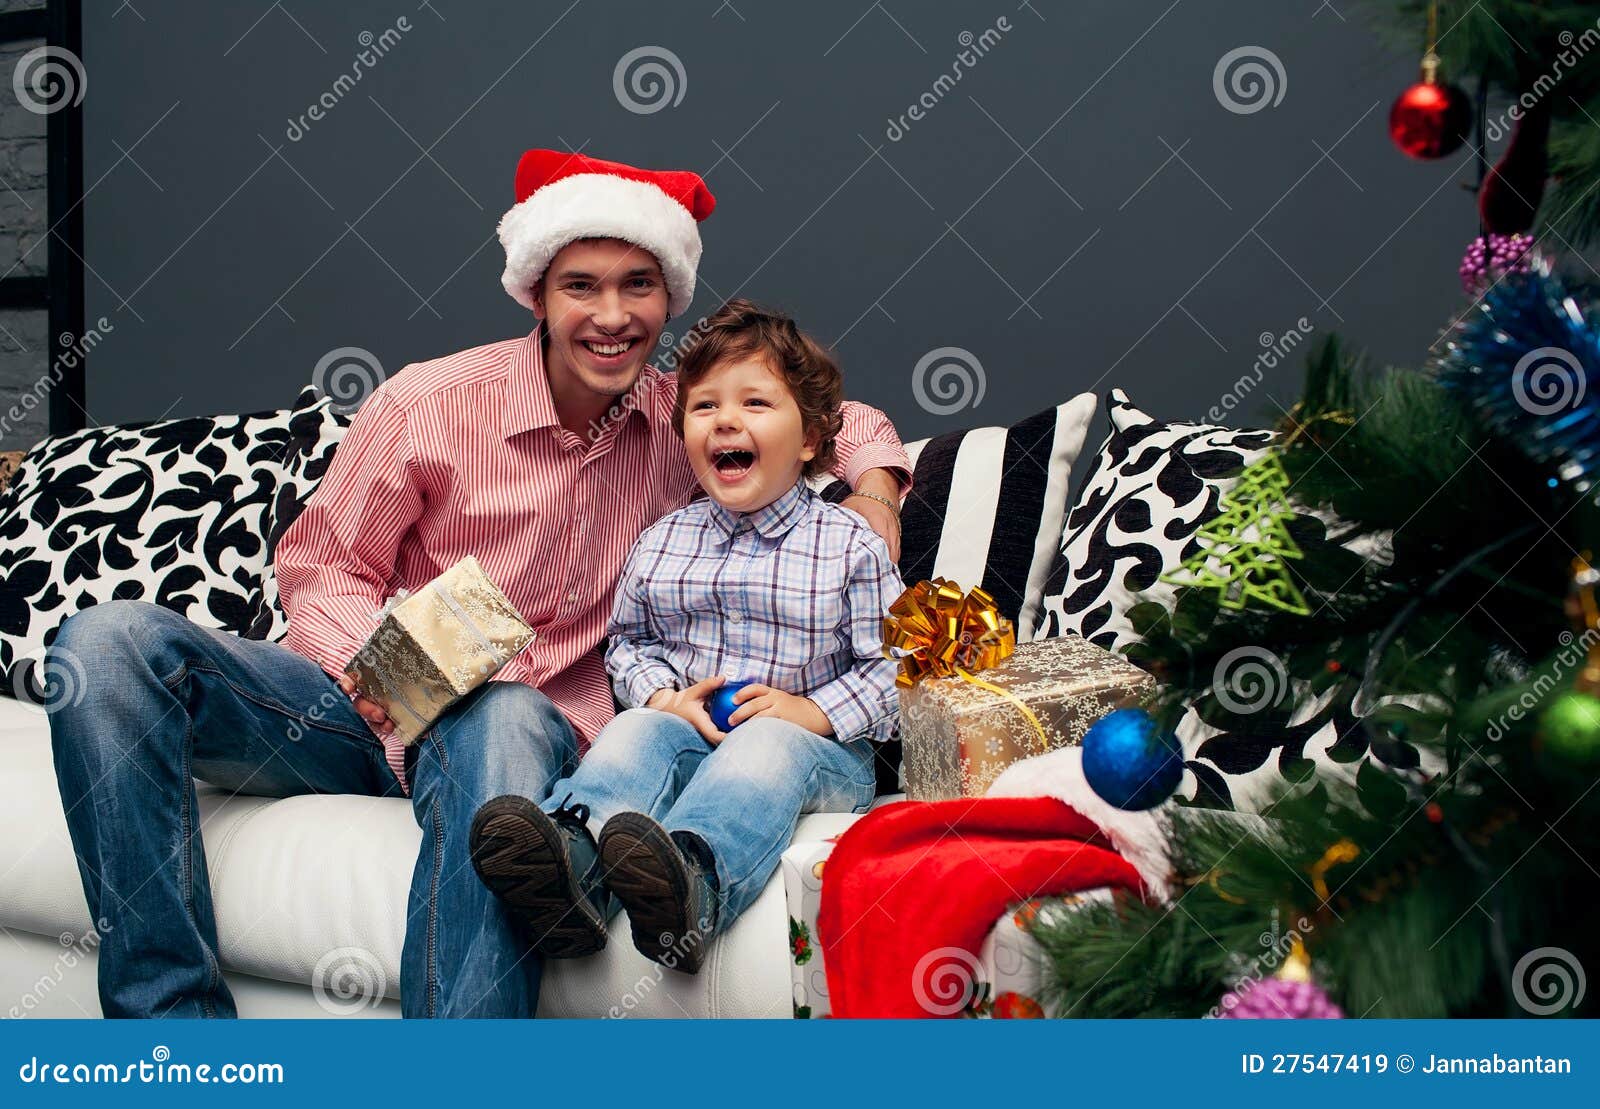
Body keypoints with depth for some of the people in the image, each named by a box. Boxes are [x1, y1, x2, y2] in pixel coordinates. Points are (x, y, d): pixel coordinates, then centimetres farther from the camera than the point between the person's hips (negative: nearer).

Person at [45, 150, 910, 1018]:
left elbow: (843, 418, 23)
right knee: (110, 640, -25)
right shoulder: (427, 403, -3)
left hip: (532, 714, -1)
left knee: (507, 724, -42)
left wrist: (872, 488, 0)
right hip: (373, 709, 1)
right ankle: (175, 1015, -30)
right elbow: (320, 568, 4)